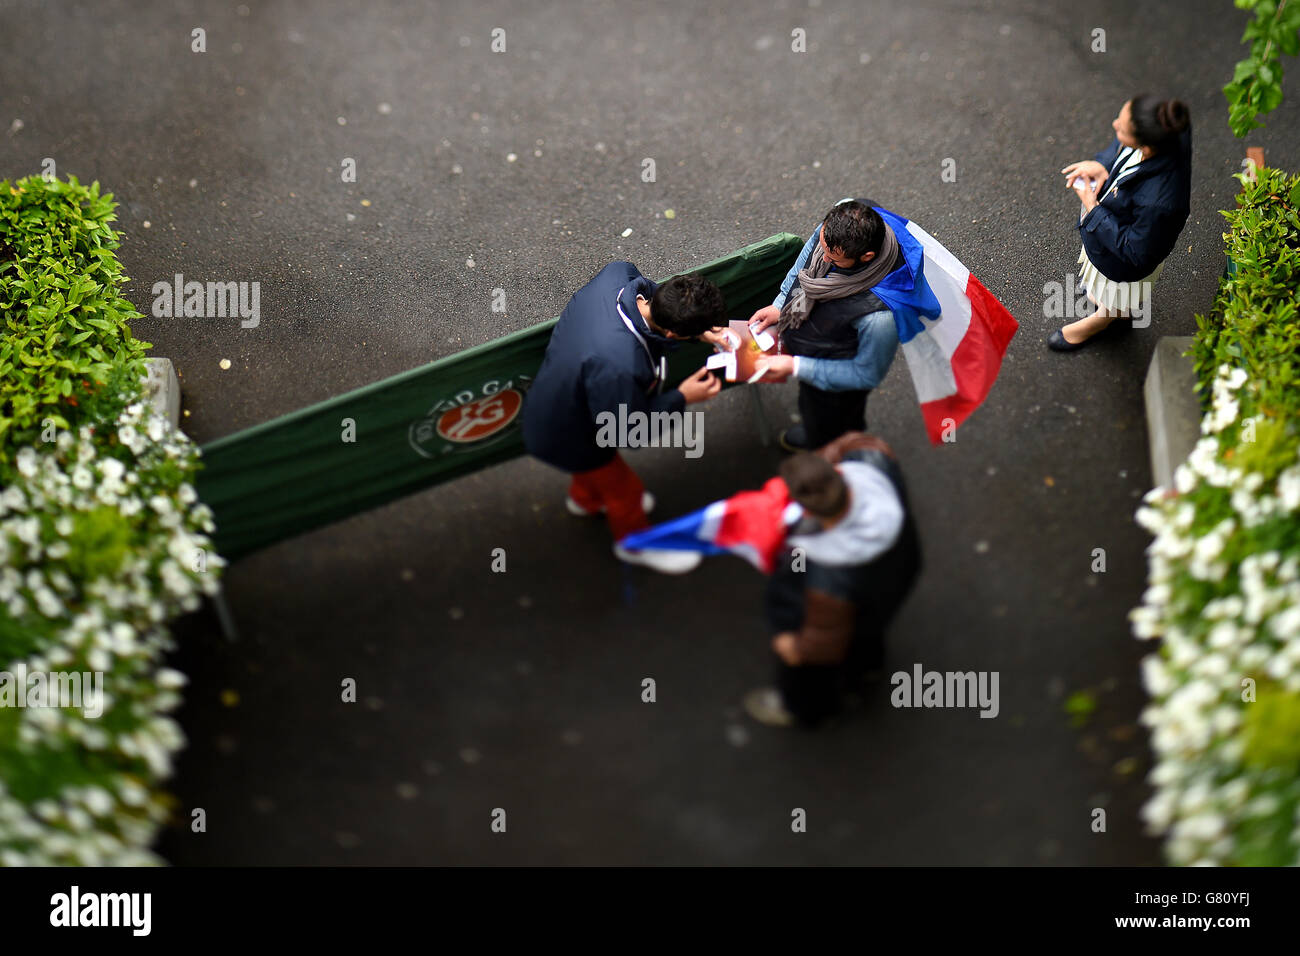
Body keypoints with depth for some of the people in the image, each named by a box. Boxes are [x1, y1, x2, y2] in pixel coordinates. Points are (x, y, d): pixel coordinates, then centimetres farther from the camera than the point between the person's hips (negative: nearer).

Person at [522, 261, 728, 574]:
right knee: (623, 489, 23)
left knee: (594, 467, 38)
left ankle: (586, 498, 70)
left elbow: (651, 293, -3)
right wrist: (680, 398, -21)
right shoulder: (617, 367, -48)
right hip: (565, 438, -7)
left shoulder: (618, 274, -29)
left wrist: (701, 330, -12)